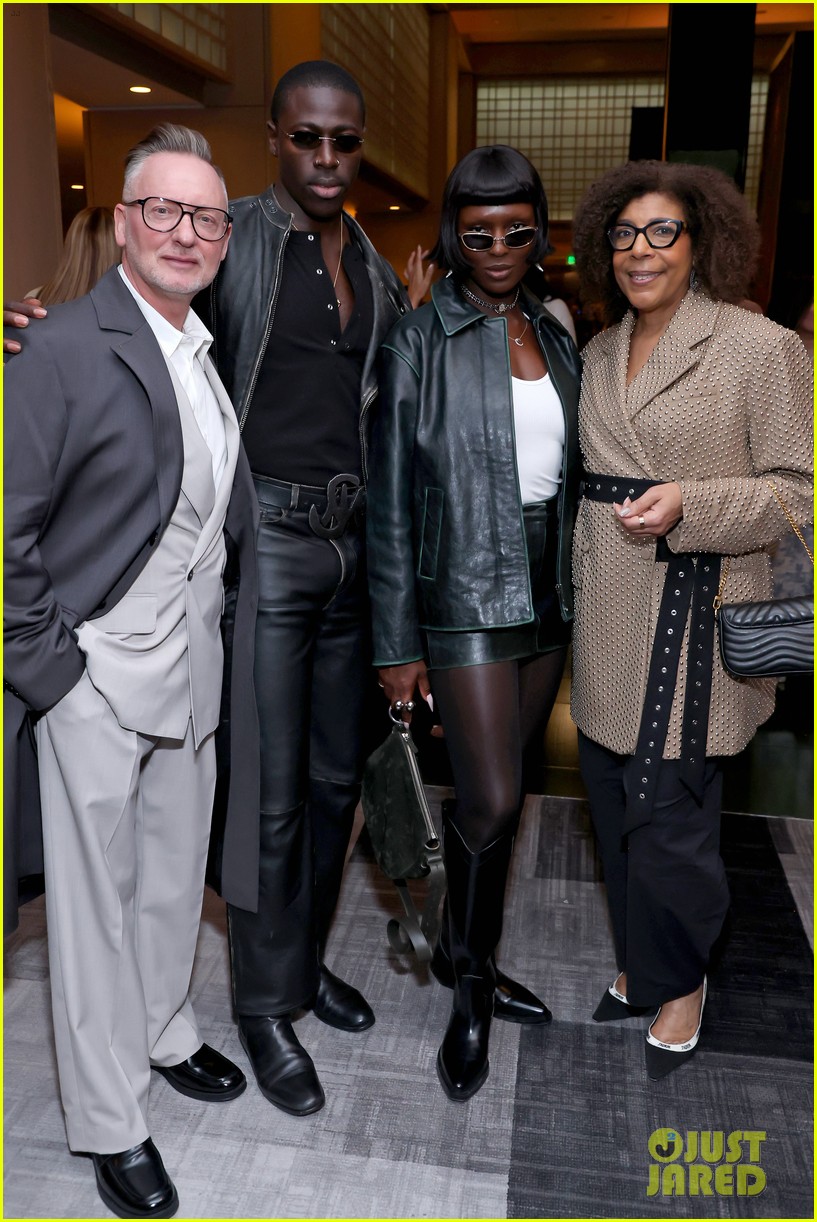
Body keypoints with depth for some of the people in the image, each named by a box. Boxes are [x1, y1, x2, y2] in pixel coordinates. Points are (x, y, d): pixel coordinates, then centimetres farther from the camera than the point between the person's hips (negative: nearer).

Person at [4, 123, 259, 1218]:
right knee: (96, 898, 8)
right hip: (96, 674, -6)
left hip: (196, 670, 7)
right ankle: (110, 1124, 26)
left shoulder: (216, 353, 9)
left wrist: (234, 628, 10)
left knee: (176, 874, 21)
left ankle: (164, 1034, 44)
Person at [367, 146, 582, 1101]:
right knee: (489, 800, -7)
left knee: (500, 791, 14)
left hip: (547, 595, 6)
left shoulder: (554, 335, 10)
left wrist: (577, 593, 11)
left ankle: (472, 964, 34)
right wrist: (396, 645, -10)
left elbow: (570, 472, 14)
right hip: (466, 597, -5)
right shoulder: (419, 342, -7)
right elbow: (391, 503, -9)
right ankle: (468, 981, 20)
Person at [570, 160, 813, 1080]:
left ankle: (680, 983, 27)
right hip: (607, 615, 6)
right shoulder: (601, 351, 12)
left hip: (694, 614, -6)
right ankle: (639, 963, 36)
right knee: (613, 799, 14)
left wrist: (690, 504, -21)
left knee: (669, 813, 0)